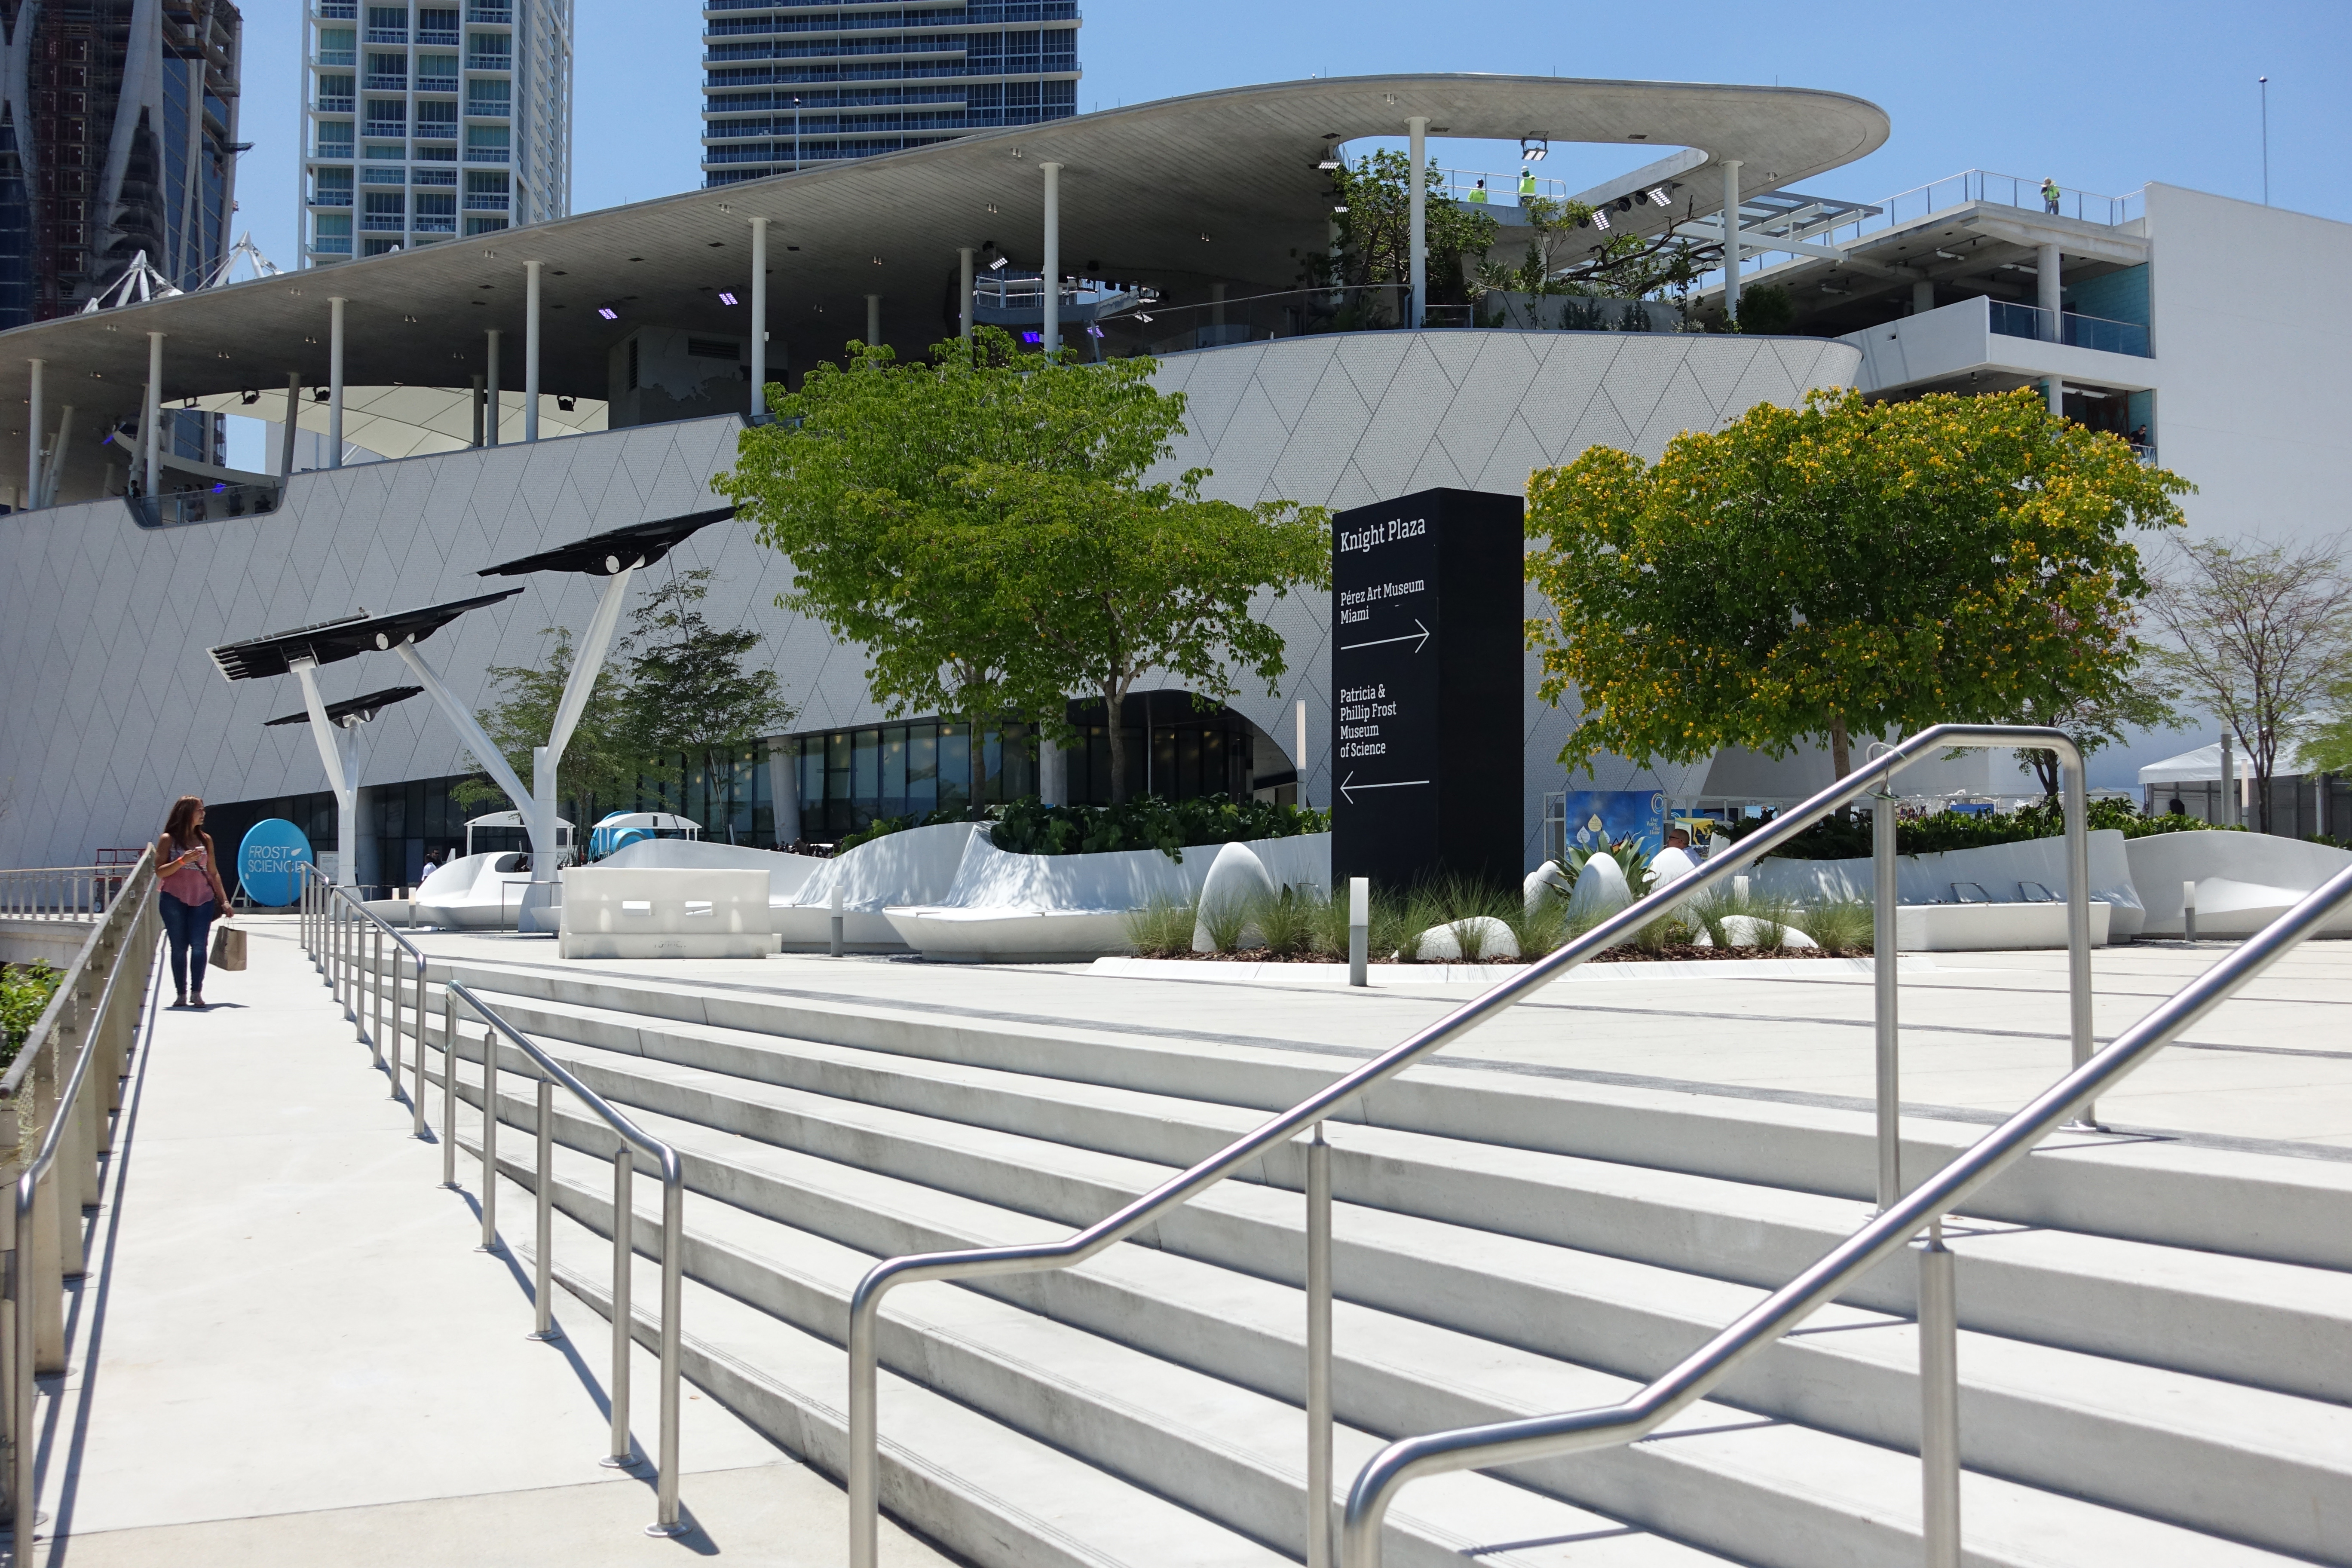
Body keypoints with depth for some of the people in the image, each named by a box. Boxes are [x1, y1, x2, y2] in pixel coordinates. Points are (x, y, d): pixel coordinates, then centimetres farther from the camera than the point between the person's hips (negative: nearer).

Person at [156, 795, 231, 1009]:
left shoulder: (205, 839, 9)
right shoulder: (168, 839, 0)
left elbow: (213, 873, 13)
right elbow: (160, 871, -5)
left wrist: (224, 900, 9)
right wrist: (183, 860, -19)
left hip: (203, 900, 2)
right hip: (174, 900, -2)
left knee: (199, 944, -10)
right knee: (179, 947, 2)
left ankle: (196, 992, -10)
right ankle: (180, 994, 6)